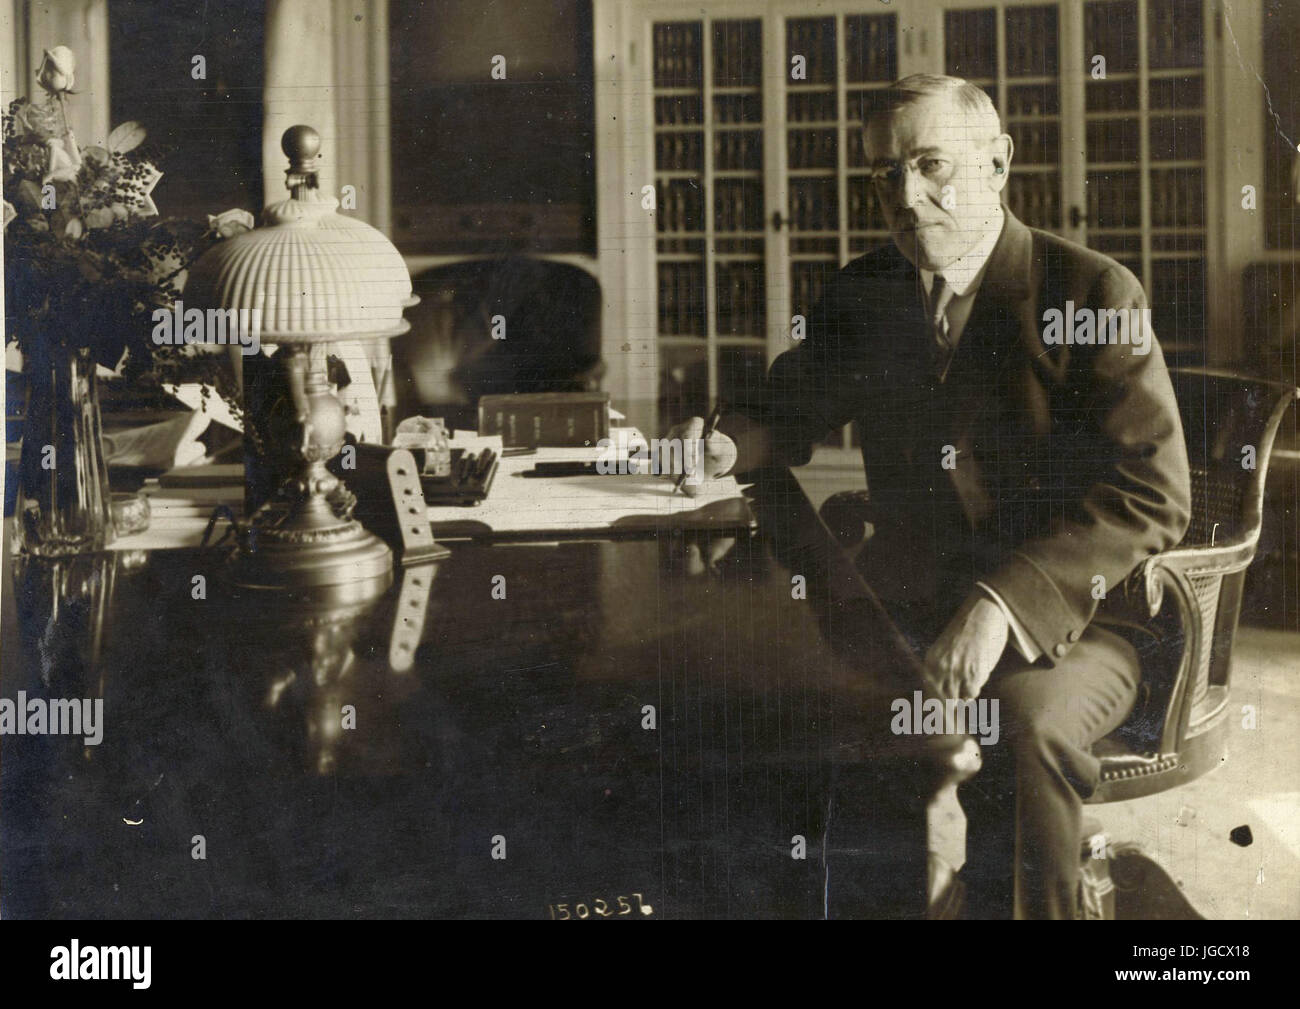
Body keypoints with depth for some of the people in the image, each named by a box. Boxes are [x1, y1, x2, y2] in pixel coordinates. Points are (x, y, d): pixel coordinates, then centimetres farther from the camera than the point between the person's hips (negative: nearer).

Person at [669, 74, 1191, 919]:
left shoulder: (1092, 292, -6)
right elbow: (794, 406, 25)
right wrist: (728, 446, -1)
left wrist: (1002, 604, -25)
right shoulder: (863, 294, 11)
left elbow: (1155, 490, -14)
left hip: (1063, 622, -5)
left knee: (1026, 724, -36)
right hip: (902, 608, 5)